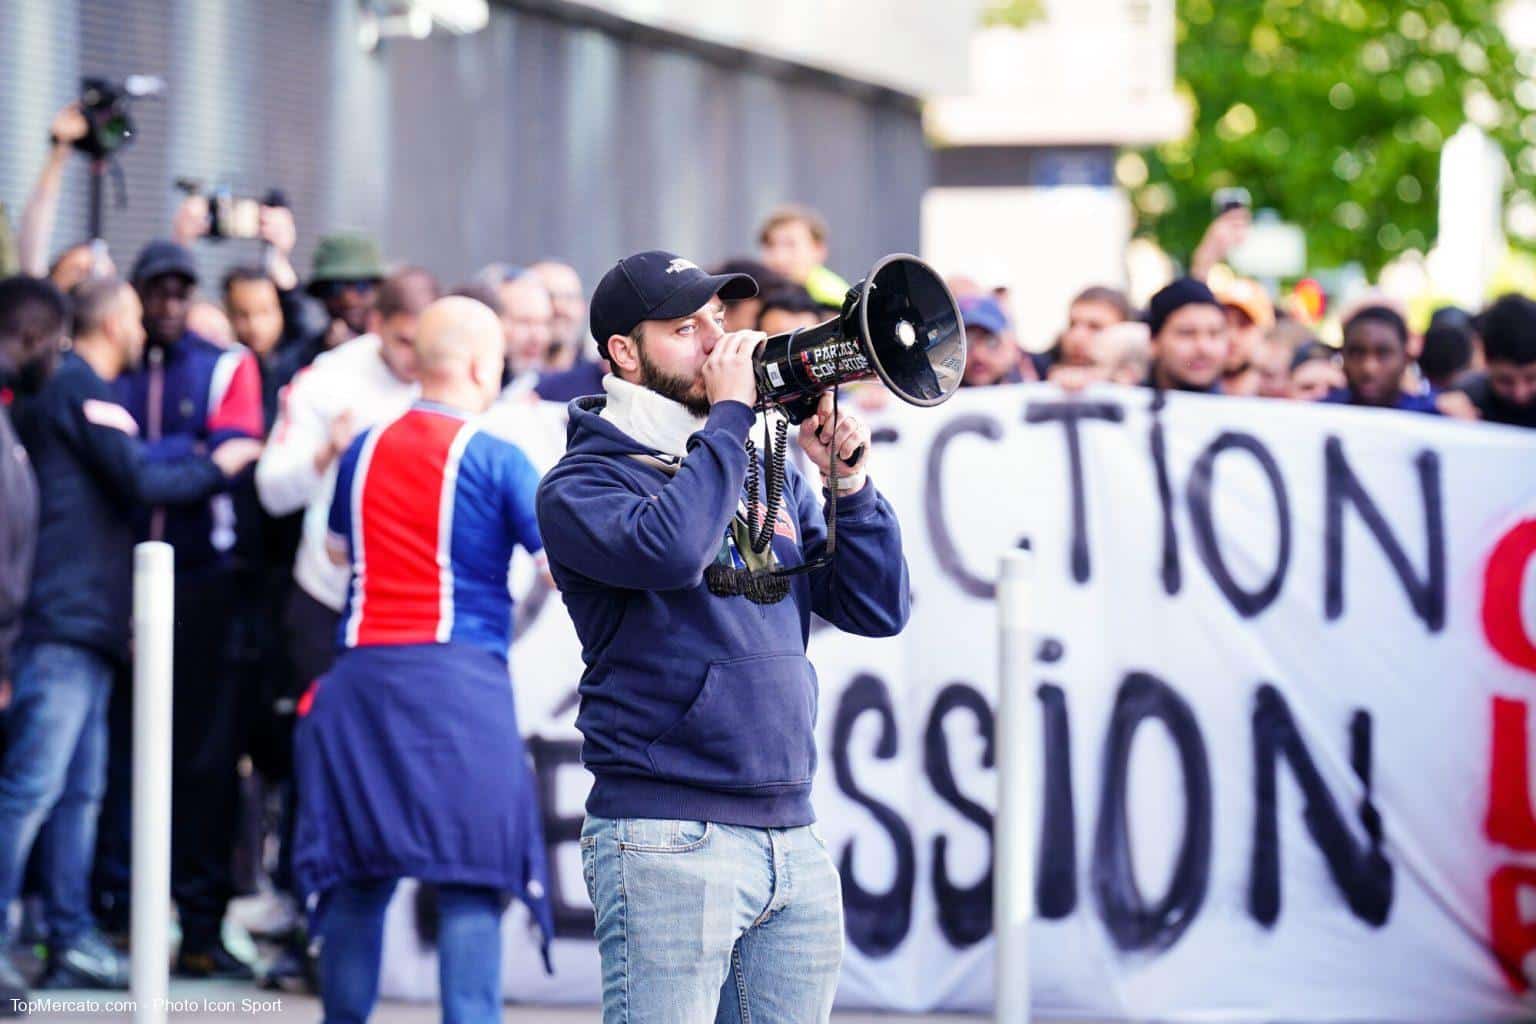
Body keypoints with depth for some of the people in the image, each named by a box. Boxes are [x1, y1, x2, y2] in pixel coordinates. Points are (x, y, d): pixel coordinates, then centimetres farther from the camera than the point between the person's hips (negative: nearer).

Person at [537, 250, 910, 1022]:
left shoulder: (771, 474, 17)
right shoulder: (583, 482, -2)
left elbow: (879, 610, 13)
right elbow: (669, 552, -23)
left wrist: (848, 481, 0)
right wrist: (730, 412, -13)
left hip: (792, 837, 6)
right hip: (667, 839, -6)